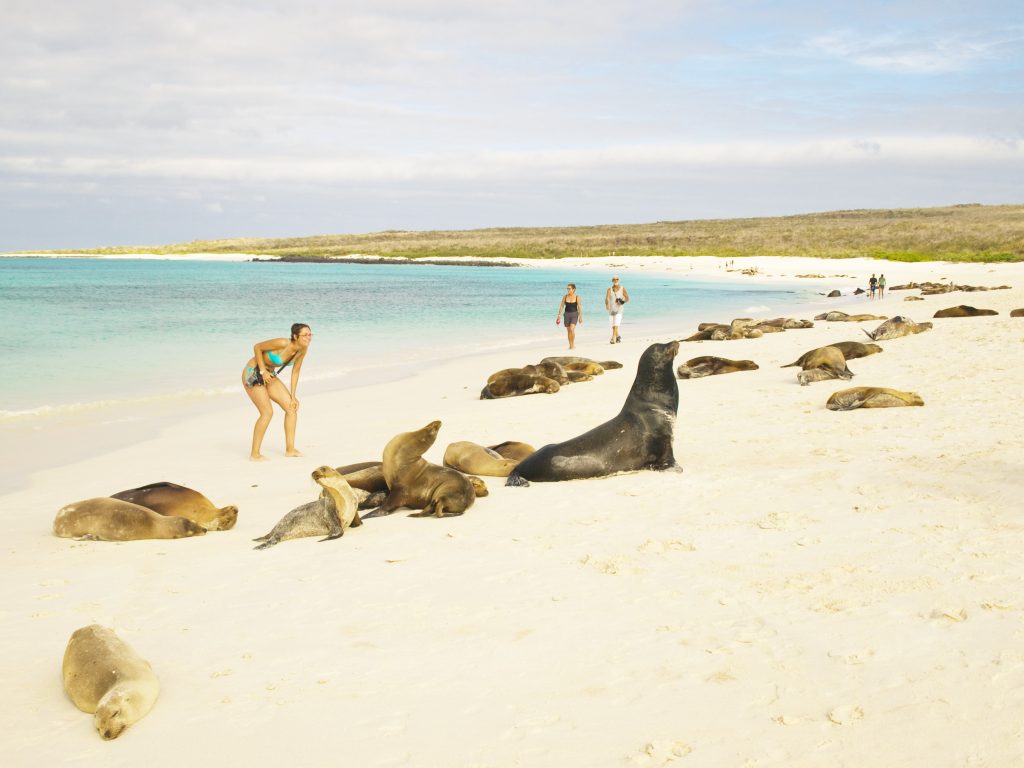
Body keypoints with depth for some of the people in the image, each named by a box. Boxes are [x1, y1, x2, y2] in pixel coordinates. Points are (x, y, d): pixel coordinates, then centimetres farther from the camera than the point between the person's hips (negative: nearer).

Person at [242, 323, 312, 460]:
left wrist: (293, 396, 3)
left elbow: (295, 371, 3)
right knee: (267, 412, -15)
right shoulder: (282, 344, -31)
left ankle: (290, 449, 9)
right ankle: (254, 454, -5)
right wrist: (263, 371, -21)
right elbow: (257, 347, -20)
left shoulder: (303, 350, -9)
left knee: (292, 407, 1)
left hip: (269, 374, 8)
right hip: (253, 373, -8)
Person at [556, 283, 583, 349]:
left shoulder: (577, 297, -6)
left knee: (572, 329, -19)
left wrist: (581, 317, -7)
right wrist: (559, 316, 1)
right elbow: (561, 306, 4)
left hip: (574, 314, -3)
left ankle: (573, 344, -5)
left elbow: (579, 308, -5)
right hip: (567, 314, 3)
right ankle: (570, 345, 19)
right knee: (568, 330, 7)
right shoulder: (565, 297, 1)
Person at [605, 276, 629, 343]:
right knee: (613, 325, 13)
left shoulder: (622, 289, 0)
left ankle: (613, 339, -26)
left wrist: (622, 302, -18)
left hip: (619, 309, -3)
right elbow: (607, 298, -15)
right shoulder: (609, 290, 0)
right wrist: (607, 305, -36)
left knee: (616, 324, -20)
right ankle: (618, 337, 36)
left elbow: (627, 298, 4)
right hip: (611, 309, 3)